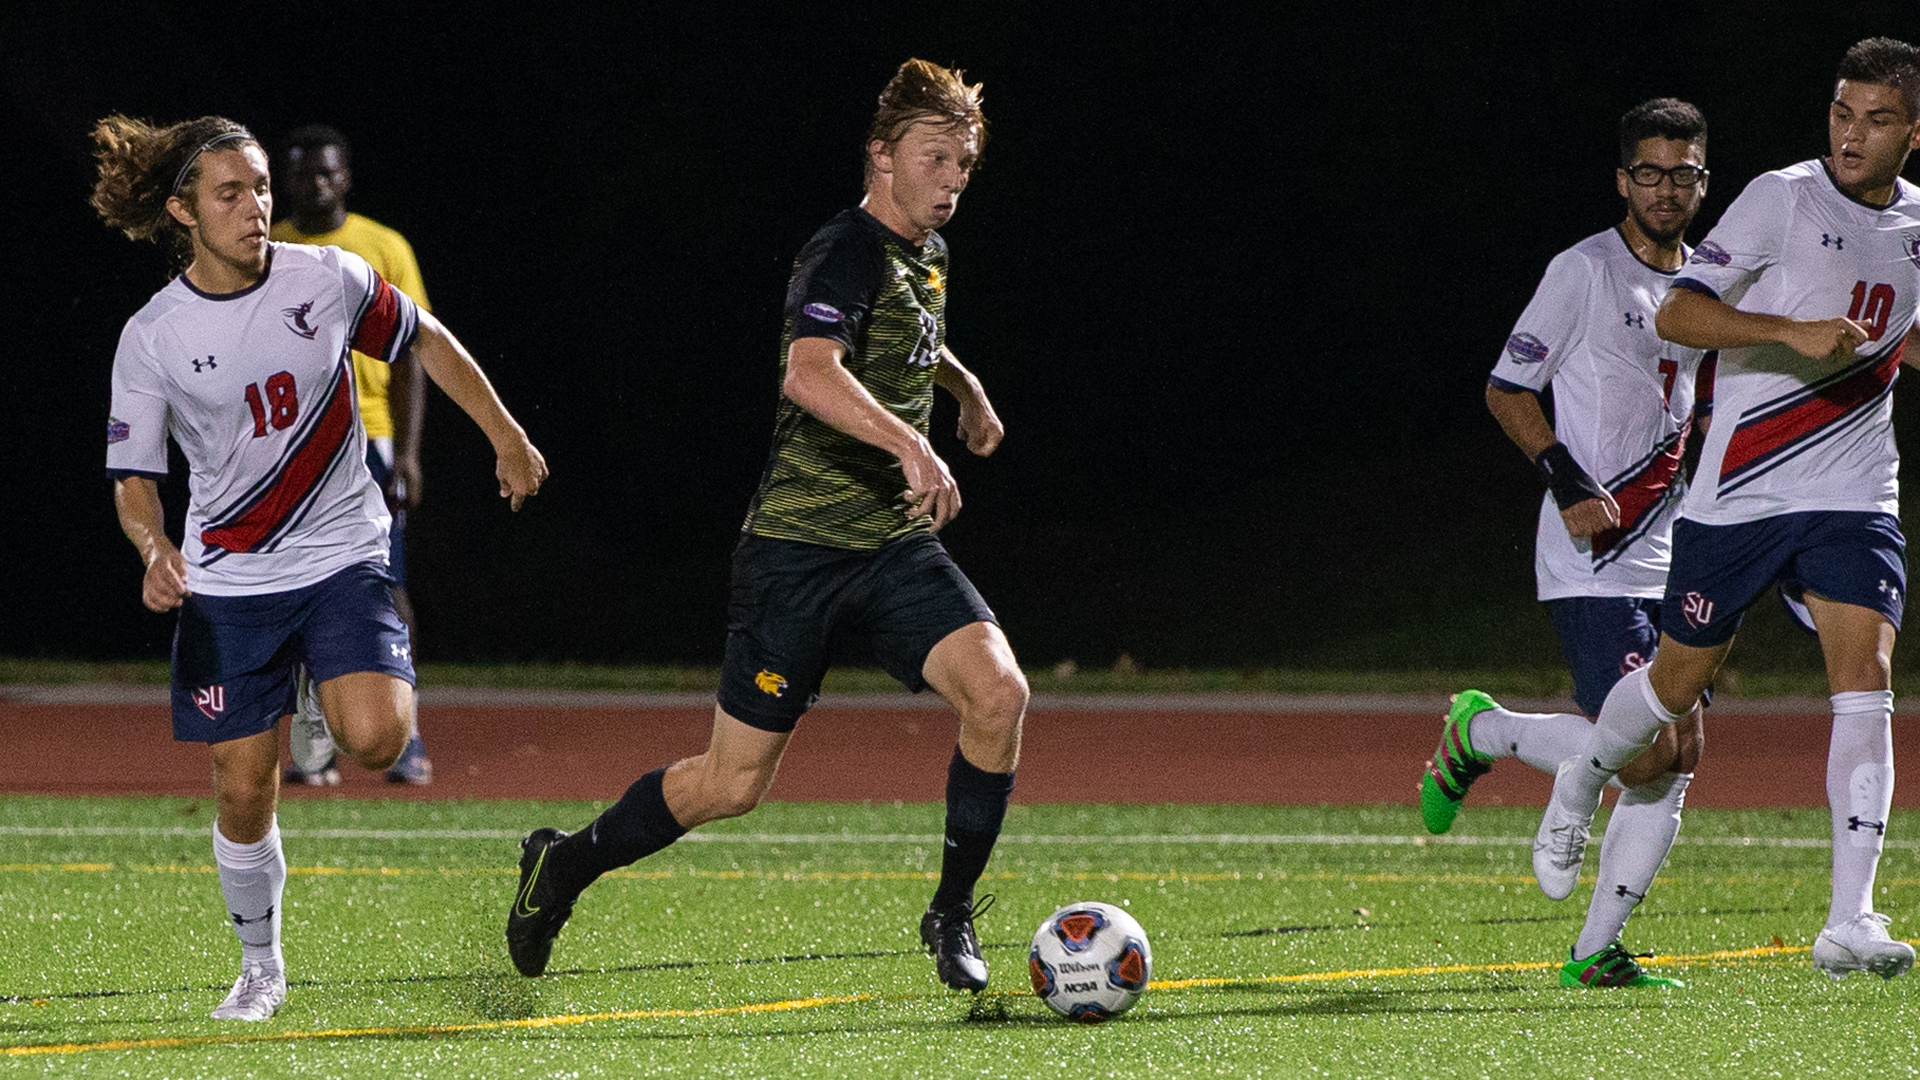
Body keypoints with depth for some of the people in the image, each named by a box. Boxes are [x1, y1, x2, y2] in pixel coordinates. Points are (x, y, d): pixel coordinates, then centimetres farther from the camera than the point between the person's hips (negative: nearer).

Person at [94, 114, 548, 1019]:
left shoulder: (327, 280, -6)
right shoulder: (153, 337, -8)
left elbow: (424, 340, 12)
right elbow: (134, 478, -3)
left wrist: (506, 437, 17)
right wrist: (153, 549, -24)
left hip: (342, 555, 0)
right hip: (226, 582, 0)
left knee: (374, 740, -23)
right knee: (243, 790, -1)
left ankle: (382, 682, 15)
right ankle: (261, 967, 21)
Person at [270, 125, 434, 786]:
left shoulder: (385, 250, 4)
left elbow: (408, 358, 2)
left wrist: (407, 451, -7)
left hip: (368, 435, -1)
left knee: (385, 588, -5)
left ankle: (402, 737, -1)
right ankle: (312, 744, 3)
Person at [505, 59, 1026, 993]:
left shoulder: (926, 253, 12)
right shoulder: (847, 254, -16)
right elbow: (811, 373, -37)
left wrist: (966, 384, 43)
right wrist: (909, 444, -48)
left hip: (895, 545, 7)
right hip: (797, 547, -7)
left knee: (998, 690, -18)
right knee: (733, 784, -1)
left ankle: (952, 916, -4)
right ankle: (563, 866, 24)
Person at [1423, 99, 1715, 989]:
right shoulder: (1585, 271, -6)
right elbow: (1506, 390, -5)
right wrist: (1572, 487, -16)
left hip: (1668, 562, 7)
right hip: (1591, 559, -7)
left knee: (1677, 759, -1)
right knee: (1645, 752, -18)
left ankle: (1596, 951, 5)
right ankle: (1480, 733, 5)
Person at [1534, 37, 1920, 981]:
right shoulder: (1782, 200, -9)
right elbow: (1676, 314, -18)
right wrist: (1796, 331, -29)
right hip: (1738, 491, -3)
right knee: (1679, 683, 11)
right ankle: (1580, 786, 44)